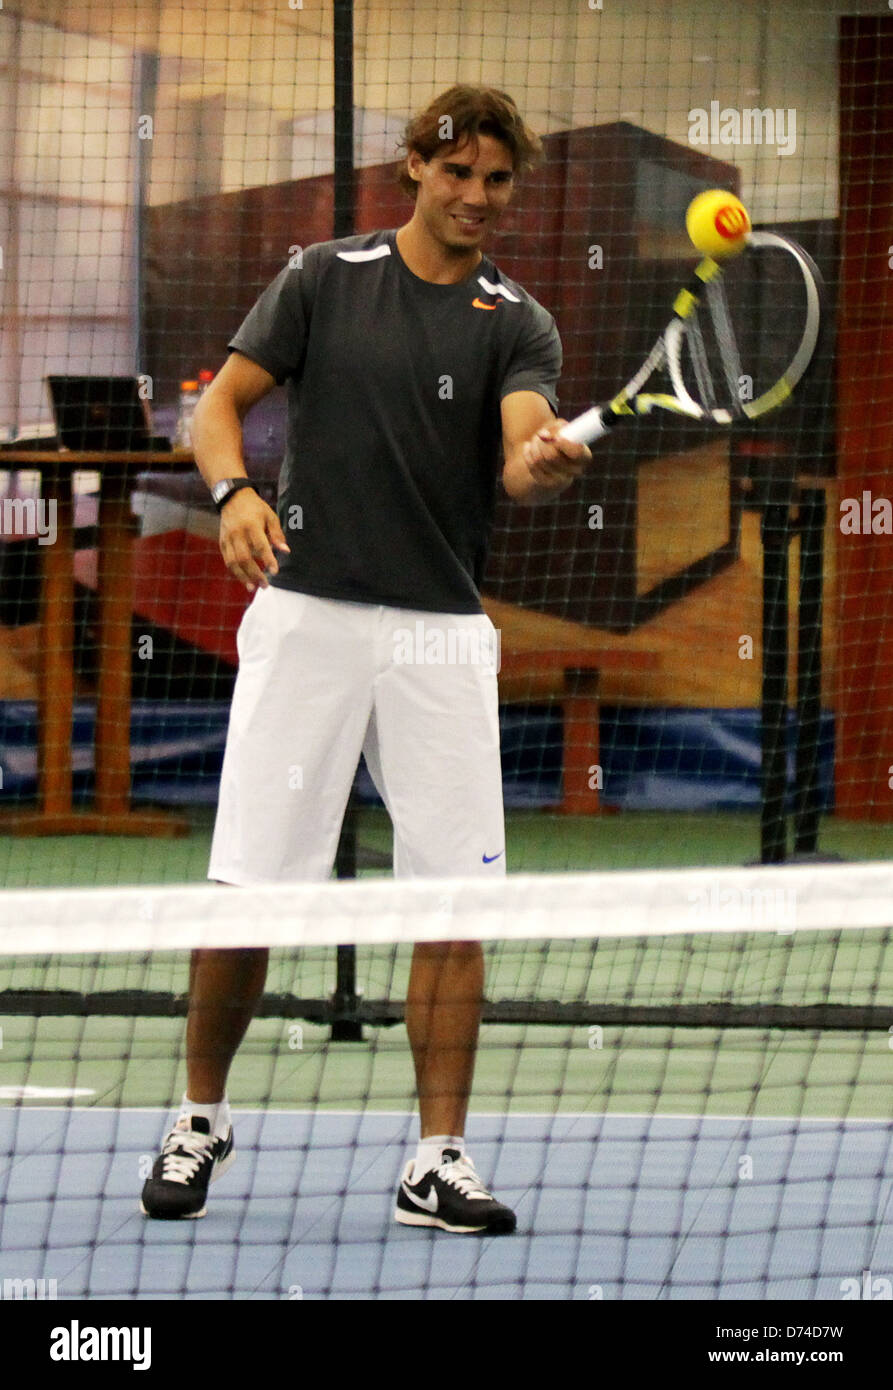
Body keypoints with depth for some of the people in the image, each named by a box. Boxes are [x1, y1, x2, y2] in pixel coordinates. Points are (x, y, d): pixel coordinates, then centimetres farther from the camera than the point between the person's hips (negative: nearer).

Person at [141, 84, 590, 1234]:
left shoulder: (517, 326, 5)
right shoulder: (327, 279, 5)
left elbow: (522, 460, -12)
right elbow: (220, 403, 4)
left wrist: (547, 461, -36)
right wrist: (233, 491, -16)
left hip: (441, 636, 1)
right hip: (306, 616, -1)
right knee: (246, 891, -3)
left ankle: (437, 1163, 2)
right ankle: (200, 1120, 17)